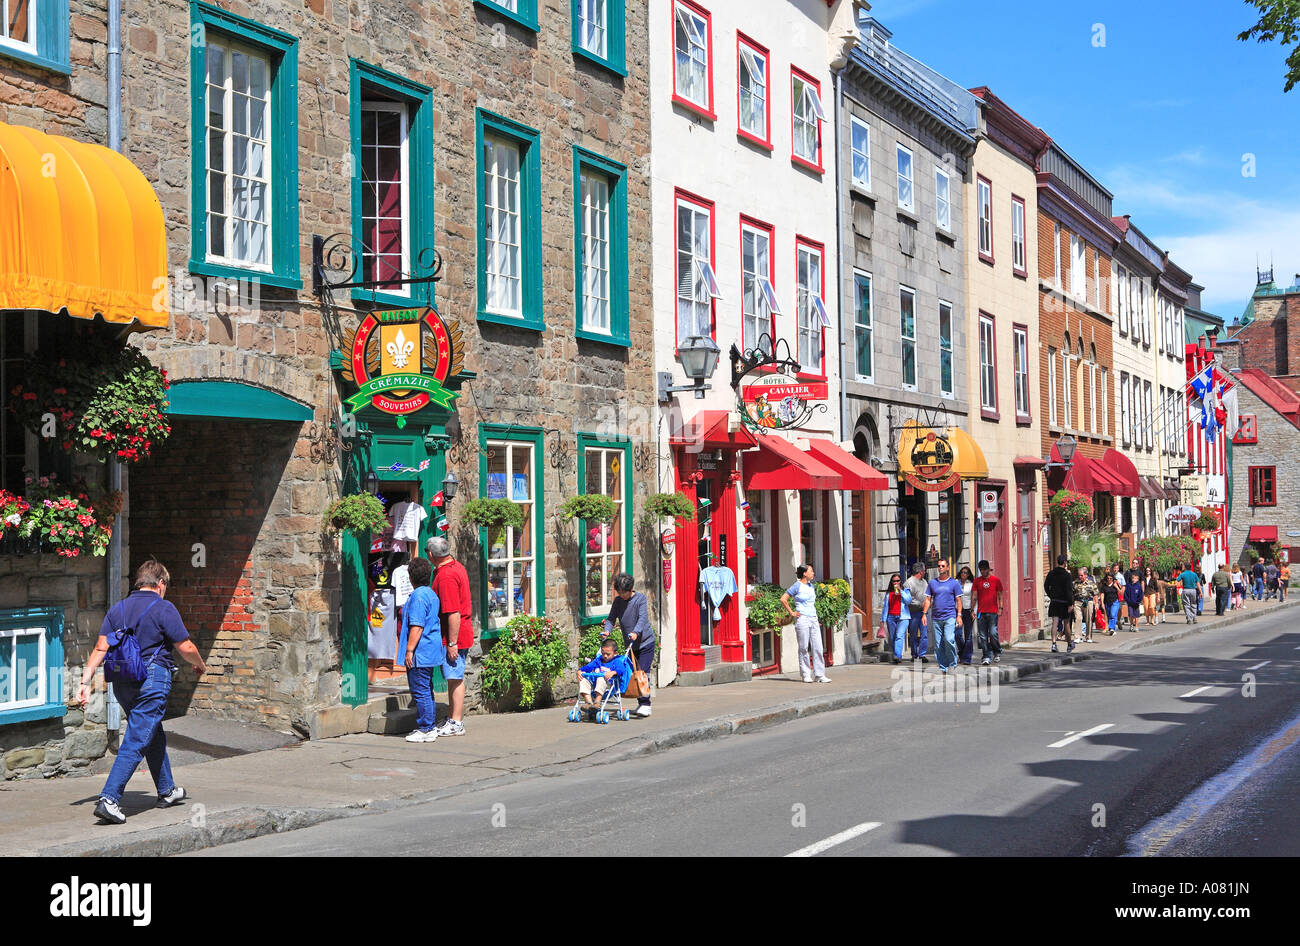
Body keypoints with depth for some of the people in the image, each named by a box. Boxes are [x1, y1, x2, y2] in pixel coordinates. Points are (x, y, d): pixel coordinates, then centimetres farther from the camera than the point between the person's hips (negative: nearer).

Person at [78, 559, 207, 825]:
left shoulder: (117, 609, 9)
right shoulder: (163, 608, -8)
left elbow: (100, 648, 2)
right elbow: (186, 648, -7)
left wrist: (85, 681, 1)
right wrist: (200, 665, 12)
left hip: (122, 683, 7)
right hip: (152, 680, -7)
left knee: (154, 736, 22)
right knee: (136, 742, -7)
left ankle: (167, 791, 34)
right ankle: (109, 799, -17)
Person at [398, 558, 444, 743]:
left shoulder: (418, 596, -17)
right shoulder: (431, 594, 14)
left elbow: (417, 626, -22)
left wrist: (409, 650, -19)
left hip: (420, 652, -10)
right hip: (432, 650, 10)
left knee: (420, 691, -5)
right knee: (427, 690, 16)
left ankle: (425, 729, -3)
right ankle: (431, 726, 22)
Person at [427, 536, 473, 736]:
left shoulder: (446, 576, -21)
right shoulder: (457, 566, 11)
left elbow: (453, 613, -24)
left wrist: (452, 643, -22)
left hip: (454, 636, -10)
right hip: (462, 633, 10)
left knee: (455, 679, -5)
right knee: (454, 679, 16)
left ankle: (456, 724, 0)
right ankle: (452, 718, 25)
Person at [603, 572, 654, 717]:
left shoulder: (640, 598, -12)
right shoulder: (618, 601, 3)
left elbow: (643, 618, -23)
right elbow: (612, 618, 2)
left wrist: (636, 632, -40)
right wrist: (607, 630, -20)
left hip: (645, 641, -6)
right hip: (629, 644, 6)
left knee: (643, 673, -14)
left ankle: (645, 704, -12)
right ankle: (640, 703, 21)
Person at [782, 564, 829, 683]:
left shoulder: (811, 586, 15)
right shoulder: (797, 586, -6)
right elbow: (783, 599, -8)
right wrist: (792, 613, -6)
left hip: (813, 619, 6)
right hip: (802, 620, -6)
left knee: (817, 647, 0)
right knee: (803, 648, 0)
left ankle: (820, 675, 2)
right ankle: (806, 674, 8)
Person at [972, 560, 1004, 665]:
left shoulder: (996, 580, 4)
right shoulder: (977, 581, 9)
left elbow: (1000, 595, 7)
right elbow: (975, 596, 10)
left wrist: (1000, 608, -2)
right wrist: (973, 610, 4)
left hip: (993, 612, -3)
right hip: (981, 612, 3)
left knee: (993, 633, -11)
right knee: (983, 636, 0)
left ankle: (997, 652, 12)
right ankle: (986, 656, 5)